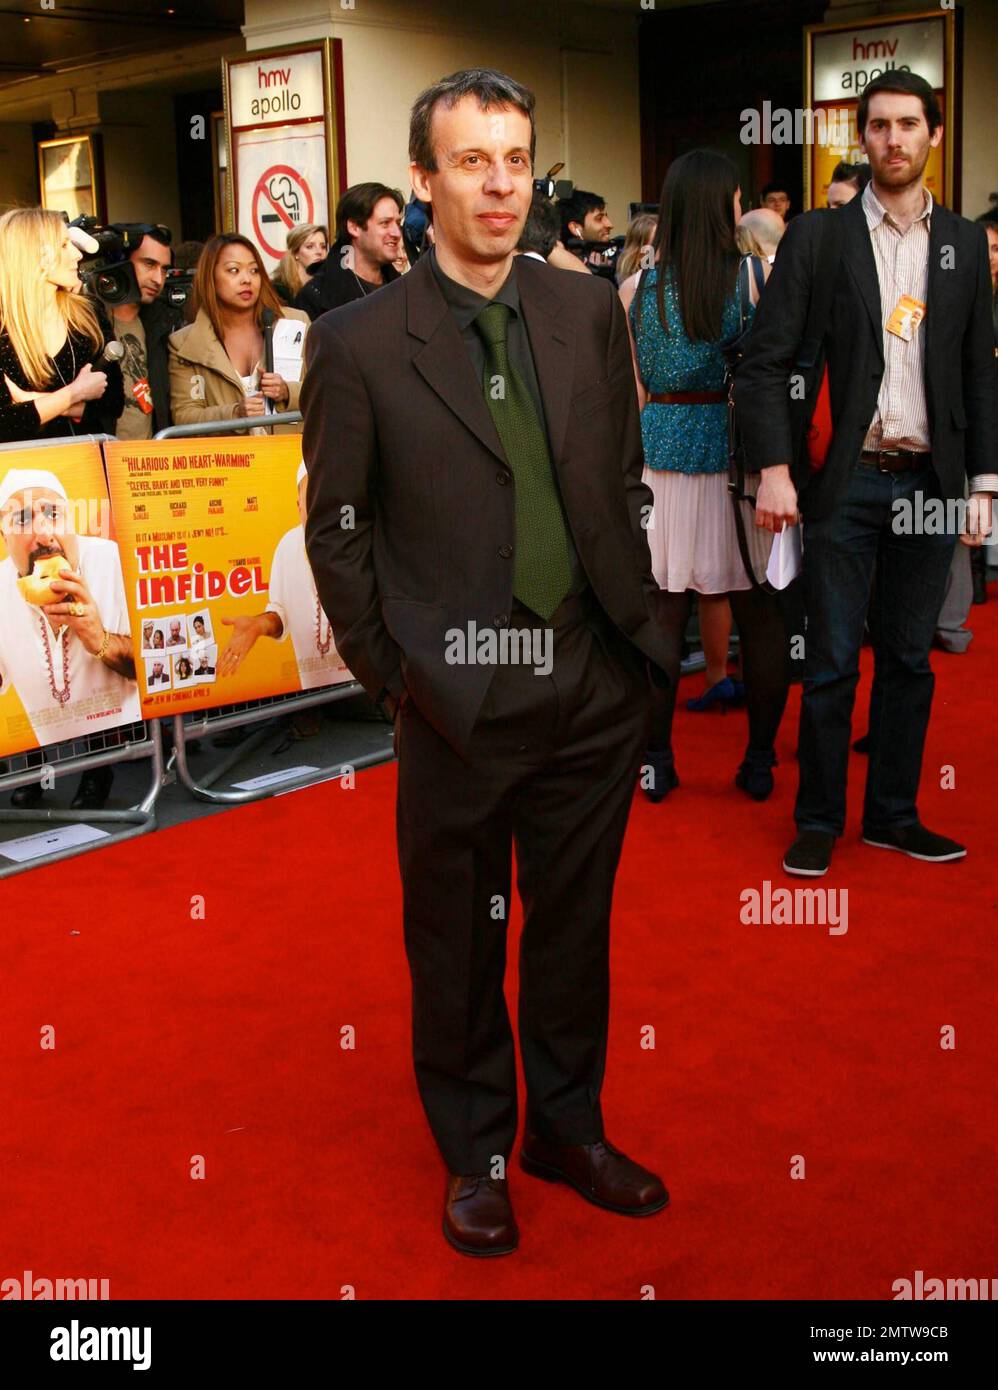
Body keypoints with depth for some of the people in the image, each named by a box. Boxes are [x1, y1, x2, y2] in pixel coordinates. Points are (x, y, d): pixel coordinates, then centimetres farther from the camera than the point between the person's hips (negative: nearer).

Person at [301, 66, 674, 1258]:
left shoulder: (590, 312, 4)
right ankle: (475, 1157, 33)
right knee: (458, 946, 12)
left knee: (574, 928, 18)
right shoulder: (359, 343, -7)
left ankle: (569, 1129, 38)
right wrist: (393, 677, -3)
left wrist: (633, 626, 8)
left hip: (595, 692, 4)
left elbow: (624, 481, 11)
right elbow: (336, 532, -2)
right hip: (461, 709, -3)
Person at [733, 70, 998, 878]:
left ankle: (893, 813, 23)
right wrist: (774, 469, -14)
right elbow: (766, 362, -4)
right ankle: (819, 822, 15)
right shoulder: (817, 237, 1)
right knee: (832, 663, 2)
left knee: (909, 659, 10)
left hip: (930, 481, 3)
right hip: (845, 479, -3)